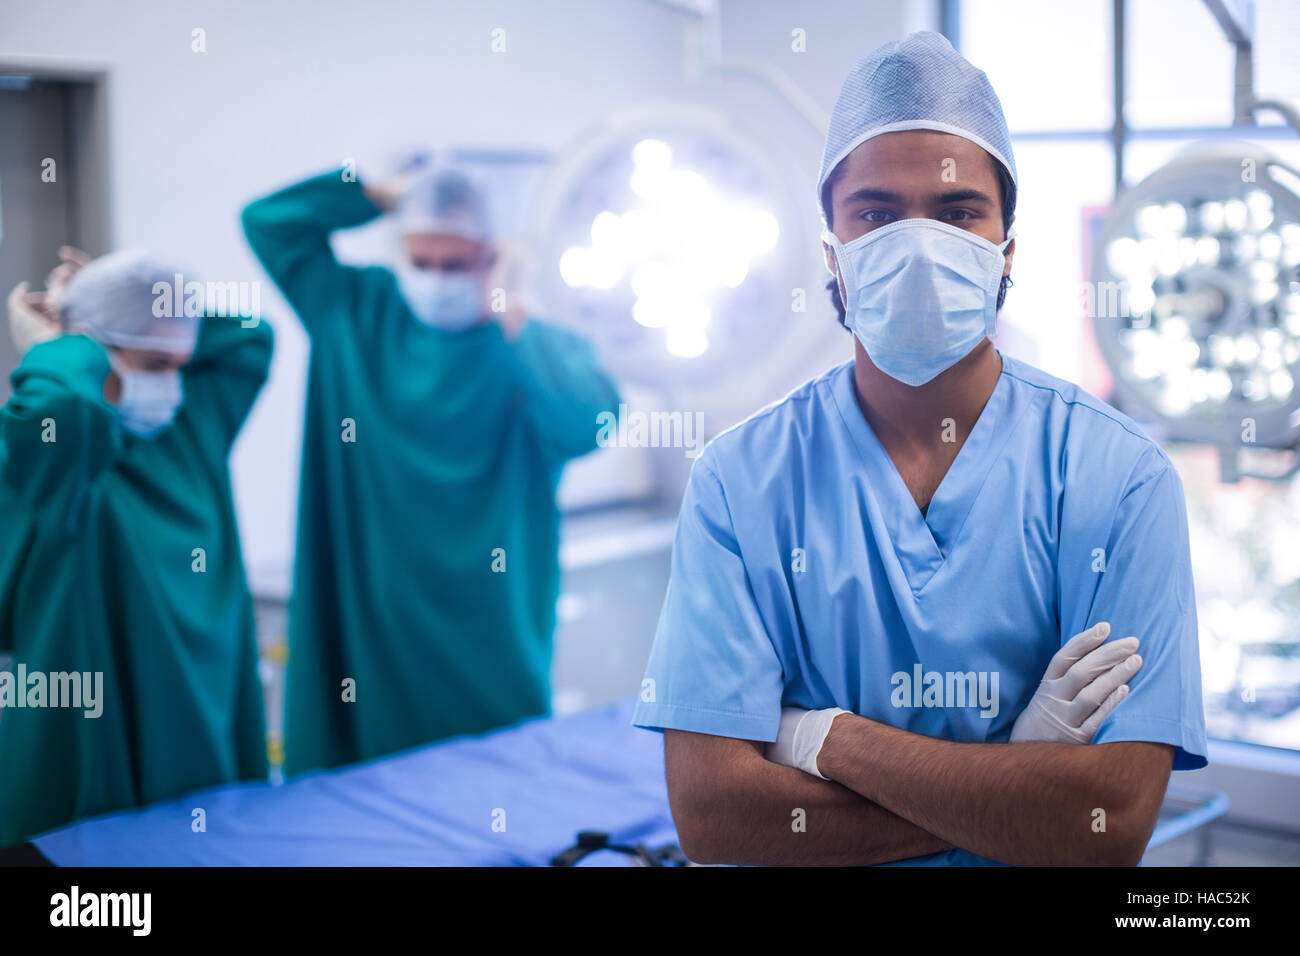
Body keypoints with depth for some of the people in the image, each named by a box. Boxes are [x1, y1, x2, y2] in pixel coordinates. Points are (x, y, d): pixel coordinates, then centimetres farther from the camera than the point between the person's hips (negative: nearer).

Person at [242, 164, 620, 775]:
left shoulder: (539, 348, -3)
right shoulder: (356, 312, 6)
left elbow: (590, 425, -22)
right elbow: (267, 221, 6)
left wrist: (510, 320, -15)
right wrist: (386, 194, 1)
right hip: (369, 629, 2)